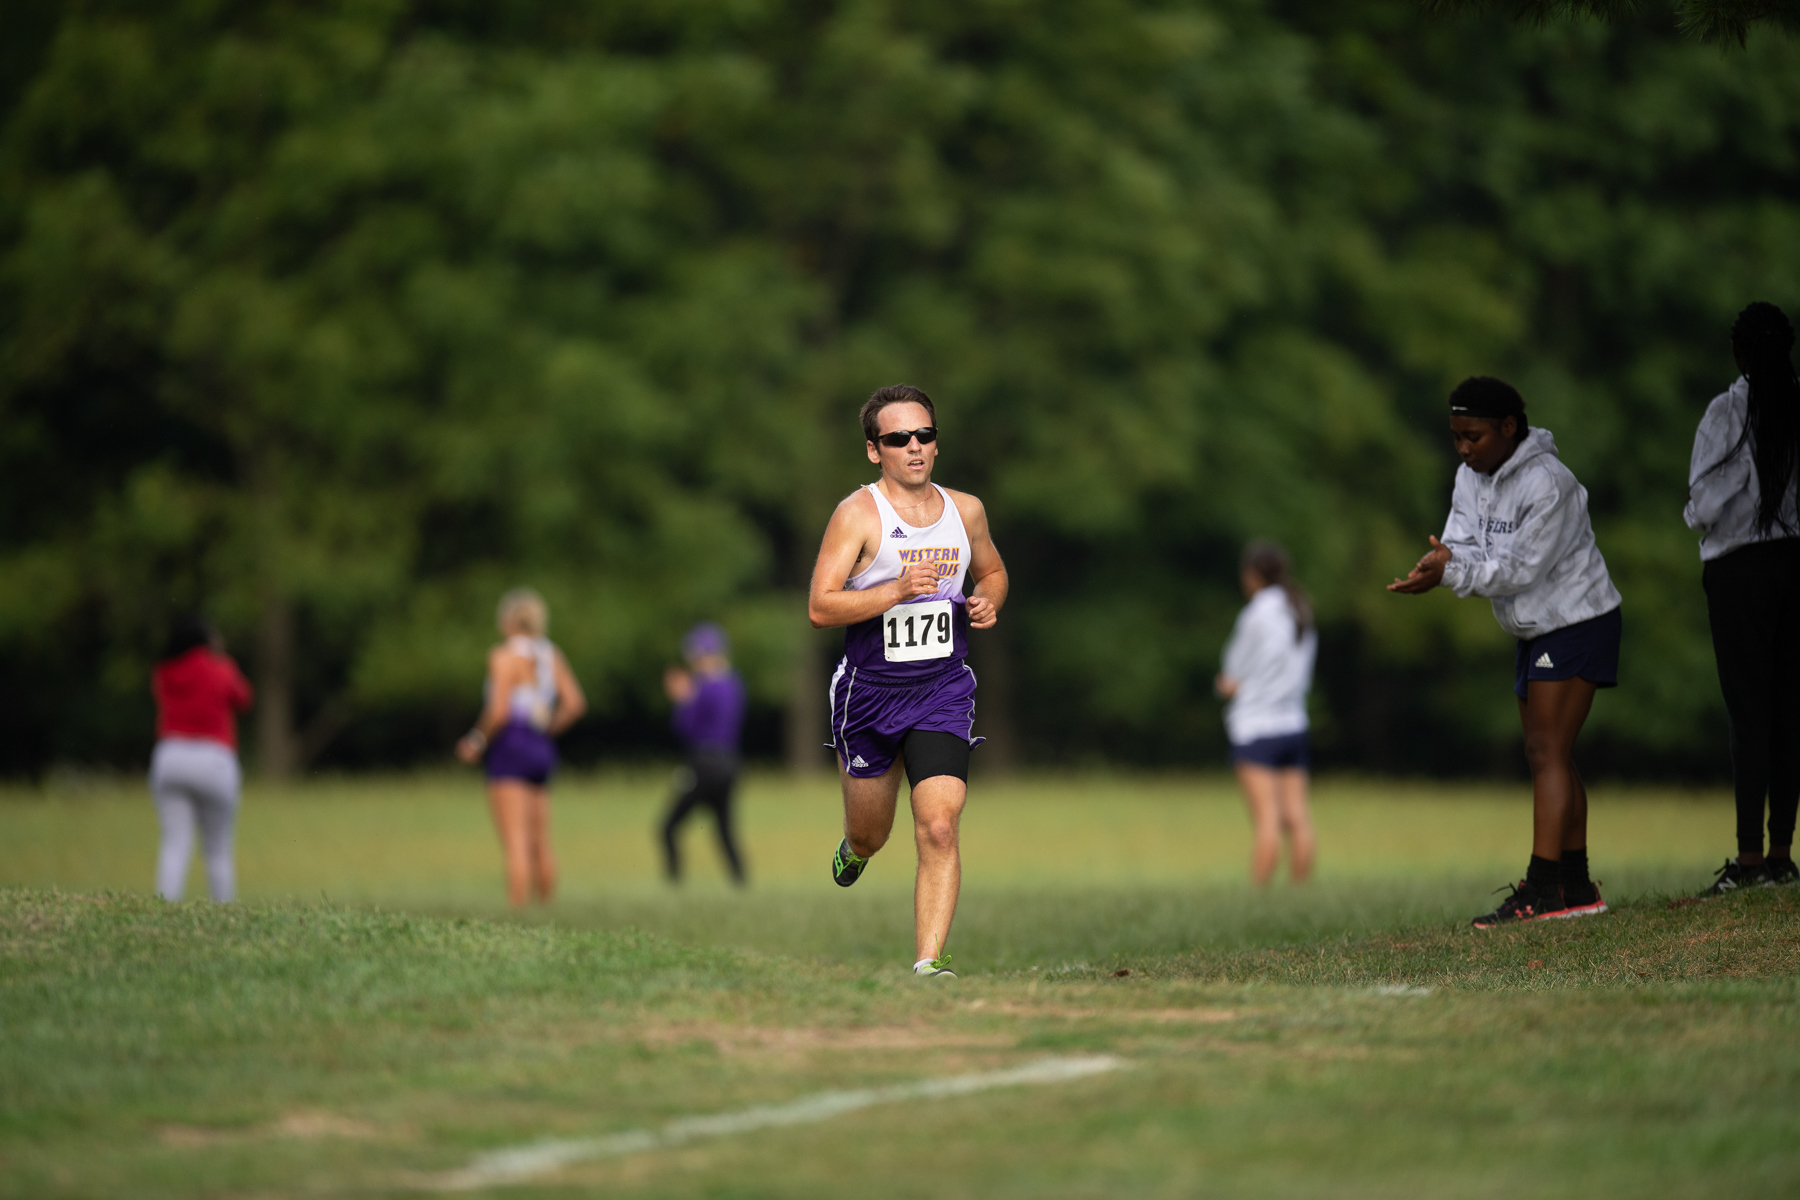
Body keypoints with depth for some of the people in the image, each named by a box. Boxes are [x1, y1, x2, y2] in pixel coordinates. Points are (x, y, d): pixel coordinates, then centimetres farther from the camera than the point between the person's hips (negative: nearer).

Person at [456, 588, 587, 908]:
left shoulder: (505, 656, -9)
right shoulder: (551, 655, 10)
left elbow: (499, 710, -17)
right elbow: (575, 703, 5)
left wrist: (478, 741, -3)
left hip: (510, 748, -7)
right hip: (543, 750, 7)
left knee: (516, 843, -10)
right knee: (540, 843, 10)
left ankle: (517, 912, -14)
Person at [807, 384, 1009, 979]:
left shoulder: (965, 511, 5)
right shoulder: (858, 513, -10)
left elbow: (993, 572, 25)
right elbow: (820, 607, -16)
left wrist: (987, 602, 2)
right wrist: (898, 590, -27)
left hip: (943, 690, 2)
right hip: (870, 690, -1)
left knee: (939, 830, -16)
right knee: (871, 835, 16)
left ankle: (928, 963, -16)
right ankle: (854, 850, 55)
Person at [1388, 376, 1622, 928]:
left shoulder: (1548, 484, -23)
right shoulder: (1471, 478, 4)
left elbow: (1521, 568, -24)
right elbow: (1465, 546, -3)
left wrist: (1451, 572, -30)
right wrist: (1448, 560, -26)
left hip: (1576, 622, -9)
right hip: (1536, 631, 9)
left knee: (1547, 751, -15)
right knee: (1550, 757, 9)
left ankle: (1542, 888, -19)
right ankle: (1577, 888, 13)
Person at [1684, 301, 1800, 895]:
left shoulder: (1728, 411, -9)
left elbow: (1706, 505, -10)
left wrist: (1702, 516, 11)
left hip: (1739, 569, -4)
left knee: (1749, 712, -5)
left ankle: (1750, 855, -9)